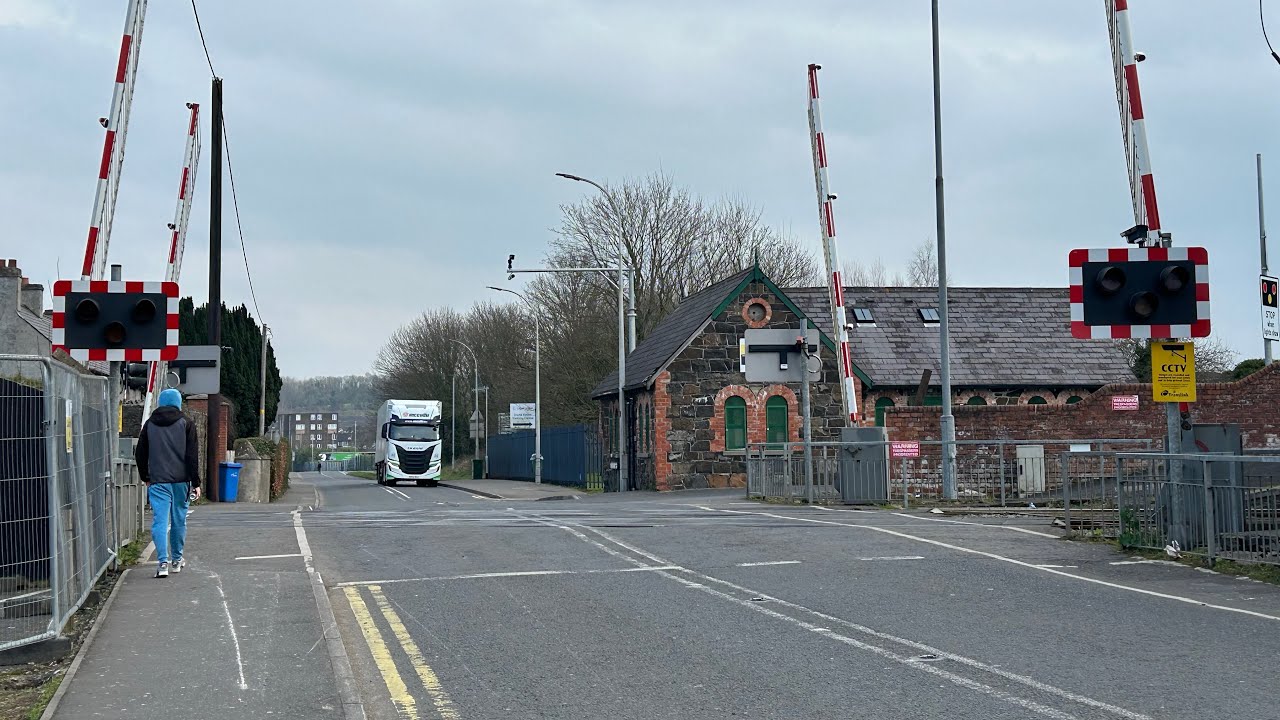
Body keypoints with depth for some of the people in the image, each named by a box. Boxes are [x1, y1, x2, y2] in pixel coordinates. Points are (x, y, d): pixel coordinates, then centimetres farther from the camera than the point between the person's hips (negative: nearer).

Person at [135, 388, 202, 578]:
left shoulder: (150, 424, 7)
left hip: (157, 482, 1)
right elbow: (193, 455, -5)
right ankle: (177, 559, 23)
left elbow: (140, 454, 12)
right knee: (179, 520, 12)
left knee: (159, 521, -5)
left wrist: (146, 478, 23)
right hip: (181, 481, 0)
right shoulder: (186, 423, 0)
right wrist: (195, 482, -3)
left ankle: (163, 561, -18)